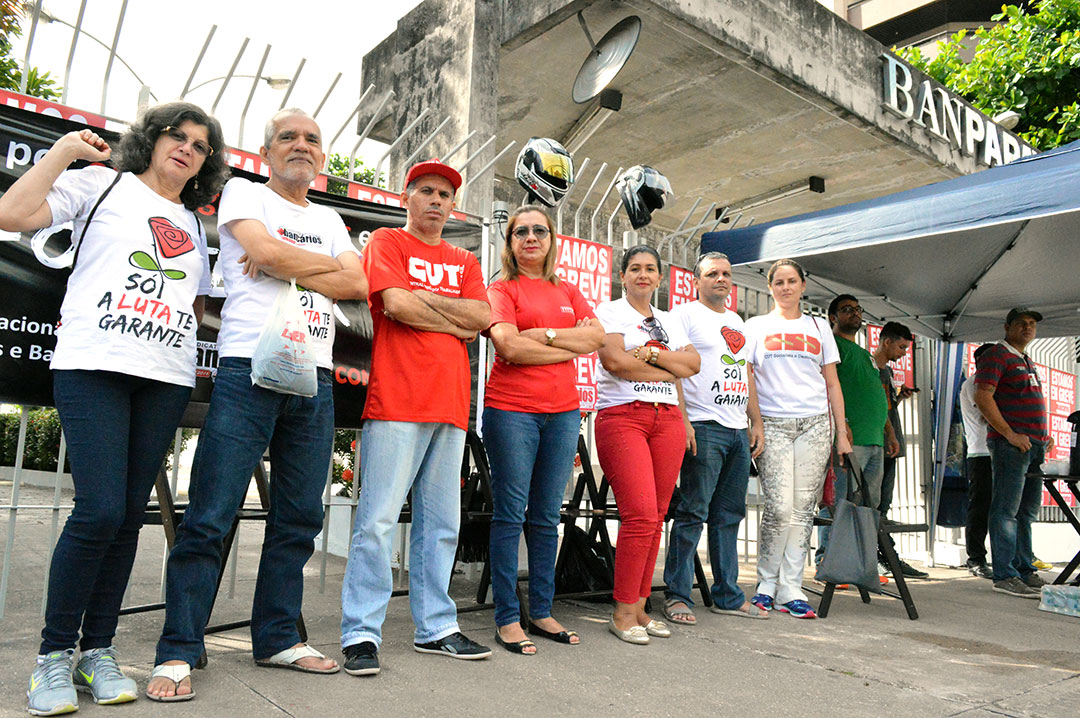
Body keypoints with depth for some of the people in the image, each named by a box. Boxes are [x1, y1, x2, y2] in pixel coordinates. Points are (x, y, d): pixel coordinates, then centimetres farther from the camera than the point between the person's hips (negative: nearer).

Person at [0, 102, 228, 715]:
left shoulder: (194, 226, 24)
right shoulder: (102, 185, 11)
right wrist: (65, 150, 1)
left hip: (167, 378, 5)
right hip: (94, 366, -4)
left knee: (129, 515, 3)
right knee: (100, 510, -14)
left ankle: (97, 651, 14)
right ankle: (54, 653, 4)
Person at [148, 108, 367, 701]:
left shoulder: (329, 219, 23)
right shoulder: (244, 193, 10)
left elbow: (358, 285, 6)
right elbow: (265, 249, -11)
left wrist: (285, 265, -3)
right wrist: (328, 266, 2)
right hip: (249, 369, -5)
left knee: (299, 518, 7)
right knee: (210, 518, -6)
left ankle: (277, 638, 19)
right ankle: (177, 653, 5)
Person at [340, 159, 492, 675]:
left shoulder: (464, 261, 22)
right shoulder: (385, 242, 8)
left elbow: (483, 317, 6)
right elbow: (396, 305, -9)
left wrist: (422, 298, -3)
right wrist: (457, 320, 0)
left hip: (450, 403, 6)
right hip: (396, 399, -5)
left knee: (441, 521, 8)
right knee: (378, 518, -7)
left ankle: (436, 627, 18)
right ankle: (361, 633, 1)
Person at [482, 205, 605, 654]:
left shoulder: (569, 292, 18)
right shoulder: (502, 289, 3)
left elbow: (596, 337, 3)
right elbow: (510, 346, -13)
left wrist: (542, 334, -7)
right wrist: (570, 345, -5)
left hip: (563, 411, 5)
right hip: (511, 410, -4)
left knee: (547, 516, 9)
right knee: (510, 513, -1)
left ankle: (542, 612, 19)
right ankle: (507, 618, 8)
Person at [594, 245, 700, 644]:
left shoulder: (669, 322, 22)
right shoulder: (609, 312, 6)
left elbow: (693, 364, 7)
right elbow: (614, 361, -11)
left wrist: (650, 353, -7)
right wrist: (670, 370, -3)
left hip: (667, 419, 6)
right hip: (621, 416, -5)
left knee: (656, 517, 3)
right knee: (640, 514, -14)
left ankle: (639, 606, 13)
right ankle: (623, 612, -3)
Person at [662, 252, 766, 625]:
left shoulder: (736, 321, 23)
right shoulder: (684, 314, 1)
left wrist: (756, 422, 17)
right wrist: (682, 420, -17)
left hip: (738, 432, 7)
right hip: (703, 427, -7)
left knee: (730, 515, 10)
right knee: (693, 512, -7)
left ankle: (727, 596, 18)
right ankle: (677, 595, 1)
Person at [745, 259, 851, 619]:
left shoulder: (818, 327, 16)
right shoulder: (756, 326, 10)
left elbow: (833, 383, 15)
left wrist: (841, 433, 8)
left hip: (814, 424, 3)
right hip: (772, 424, -2)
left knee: (803, 509, 1)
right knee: (779, 508, -10)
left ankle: (791, 590, 9)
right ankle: (766, 584, 9)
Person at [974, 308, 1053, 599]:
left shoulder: (1027, 361, 23)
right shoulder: (997, 354, -4)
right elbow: (983, 397, -15)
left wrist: (1044, 435, 15)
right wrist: (1010, 434, -19)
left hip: (1035, 444, 9)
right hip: (1010, 444, -9)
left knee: (1028, 510, 12)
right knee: (1007, 509, -8)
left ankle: (1024, 569, 21)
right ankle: (1004, 575, -6)